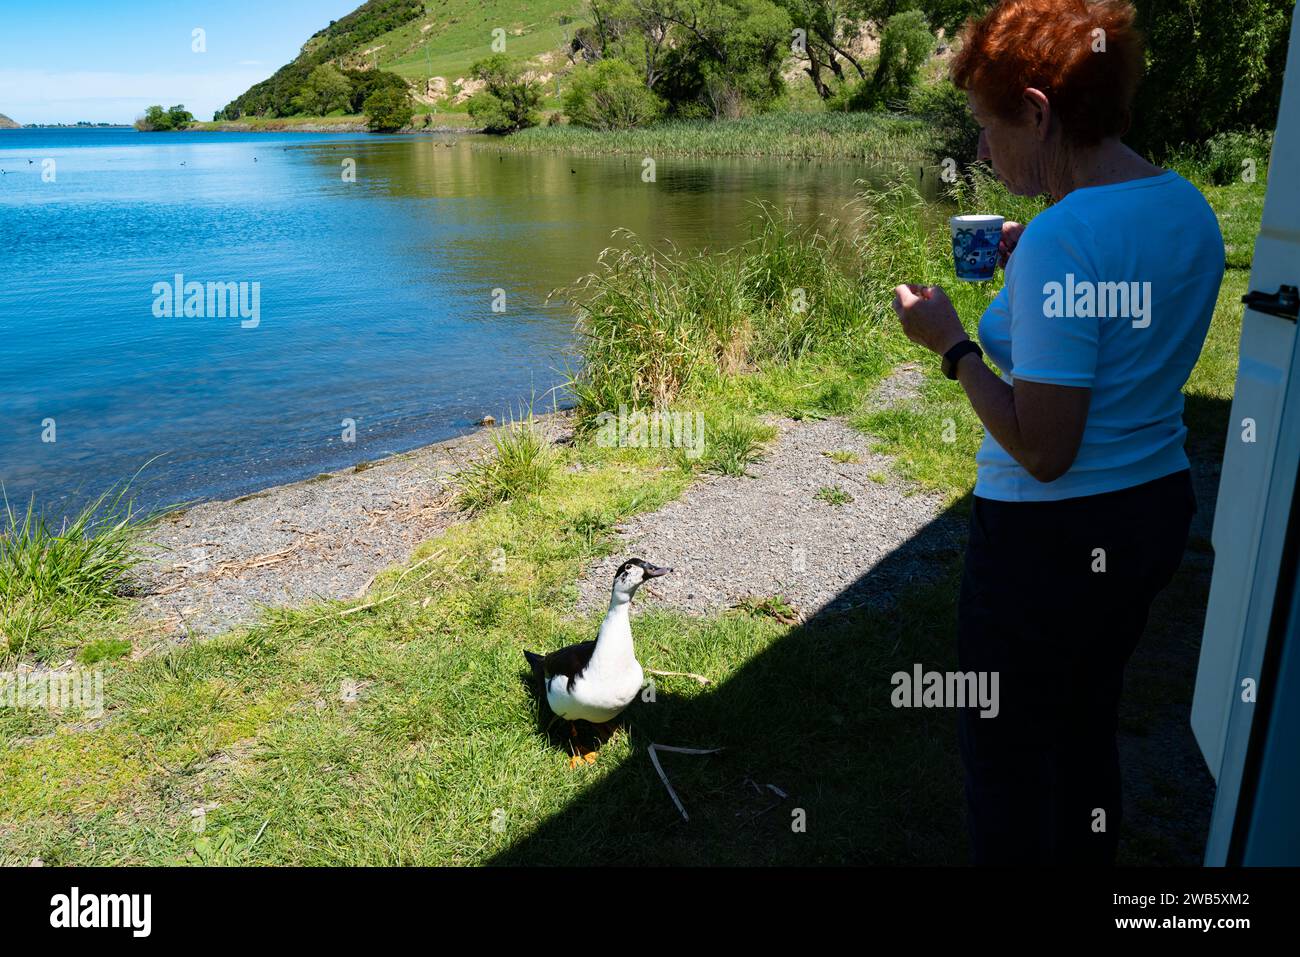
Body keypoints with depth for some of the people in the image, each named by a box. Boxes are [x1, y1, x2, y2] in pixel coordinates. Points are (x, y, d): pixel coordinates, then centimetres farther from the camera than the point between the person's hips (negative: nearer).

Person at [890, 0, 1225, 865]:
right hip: (1158, 506, 9)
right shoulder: (1191, 209, 3)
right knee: (1088, 729, 26)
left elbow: (1043, 451, -25)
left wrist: (952, 343, -14)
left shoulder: (1063, 237, -24)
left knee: (1006, 752, 12)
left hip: (1052, 532, -9)